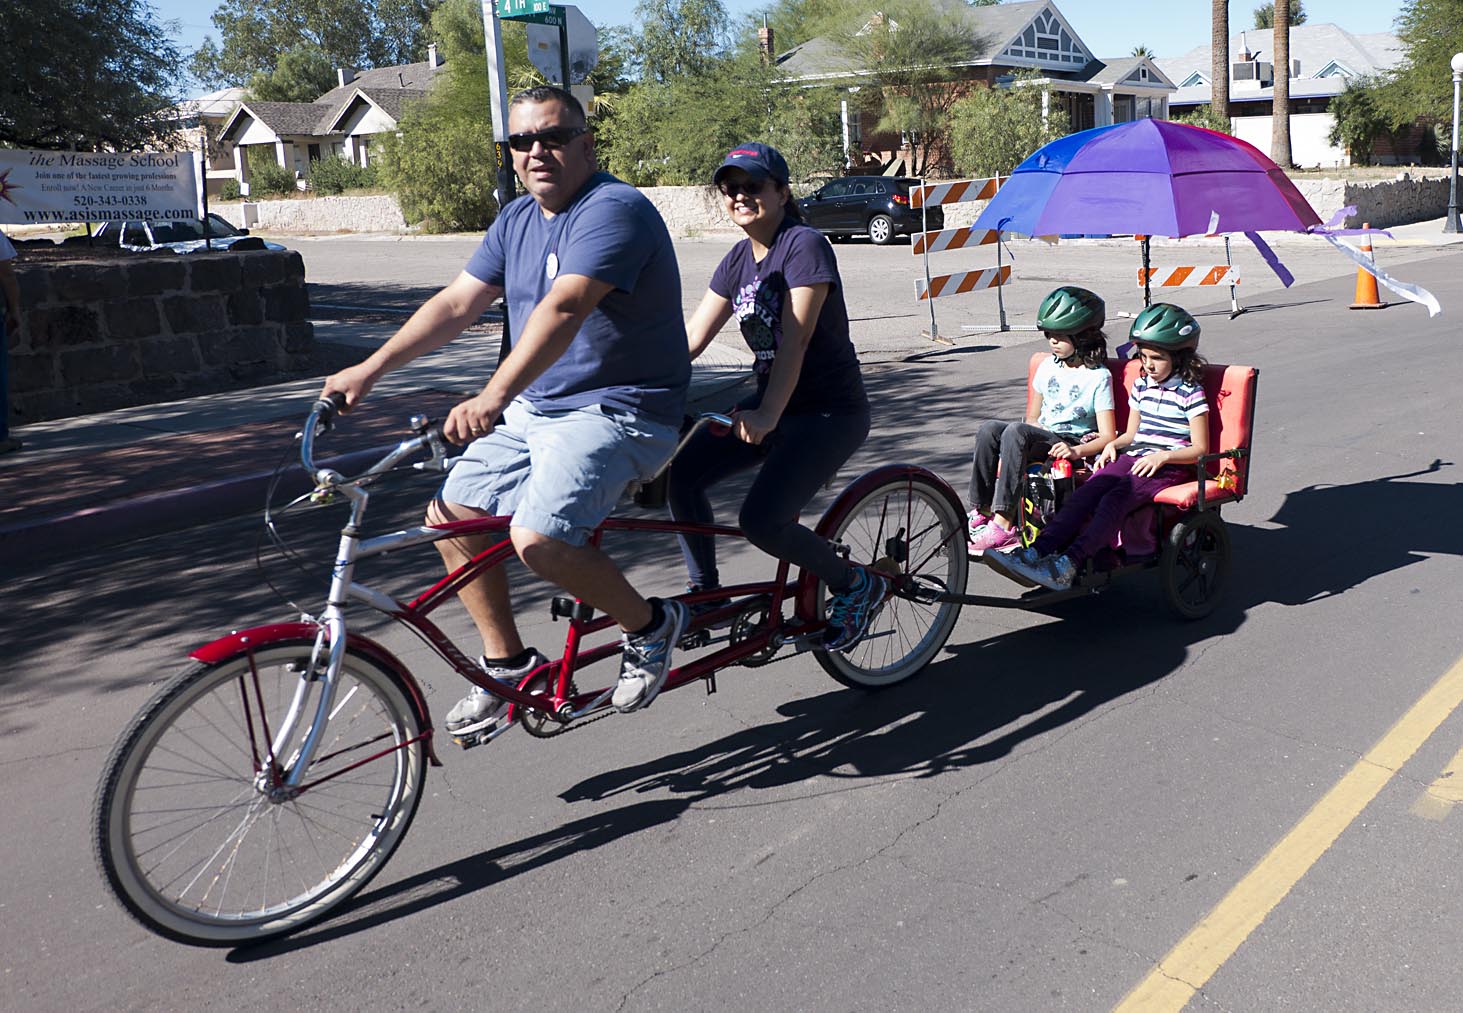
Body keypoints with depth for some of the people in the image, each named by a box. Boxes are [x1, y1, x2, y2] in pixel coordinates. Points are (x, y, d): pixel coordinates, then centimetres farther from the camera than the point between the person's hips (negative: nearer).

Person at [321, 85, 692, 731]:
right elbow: (456, 303, 10)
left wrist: (493, 397, -44)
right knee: (450, 518, 2)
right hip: (534, 408, 9)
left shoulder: (614, 210, -17)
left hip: (618, 410, -9)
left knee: (538, 539, -26)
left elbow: (564, 307, -33)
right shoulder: (517, 219, 11)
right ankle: (506, 664, 18)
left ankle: (650, 625, 0)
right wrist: (369, 370, 3)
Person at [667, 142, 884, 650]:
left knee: (760, 520, -22)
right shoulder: (737, 261, 9)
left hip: (830, 410, -8)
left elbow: (794, 340, -23)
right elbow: (691, 337, 6)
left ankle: (857, 585, 3)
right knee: (680, 475, -8)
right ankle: (706, 595, 8)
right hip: (771, 402, 8)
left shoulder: (804, 245, -14)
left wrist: (767, 415, -31)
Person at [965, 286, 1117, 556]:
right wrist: (1045, 432, -4)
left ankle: (1002, 525, -41)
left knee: (1016, 431, -35)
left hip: (1073, 443, -6)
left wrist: (1076, 450, -28)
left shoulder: (1098, 377, -4)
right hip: (1041, 438, 6)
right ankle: (981, 512, -26)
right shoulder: (1048, 366, 14)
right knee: (990, 428, -25)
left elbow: (1108, 436, -10)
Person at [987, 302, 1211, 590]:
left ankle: (1068, 564, -48)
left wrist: (1163, 456, -20)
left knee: (1116, 499, -33)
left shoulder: (1190, 393, -4)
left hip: (1169, 466, -6)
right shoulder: (1141, 385, 16)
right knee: (1087, 491, -24)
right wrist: (1114, 444, 3)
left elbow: (1200, 449, -5)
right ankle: (1038, 551, -40)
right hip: (1132, 457, 6)